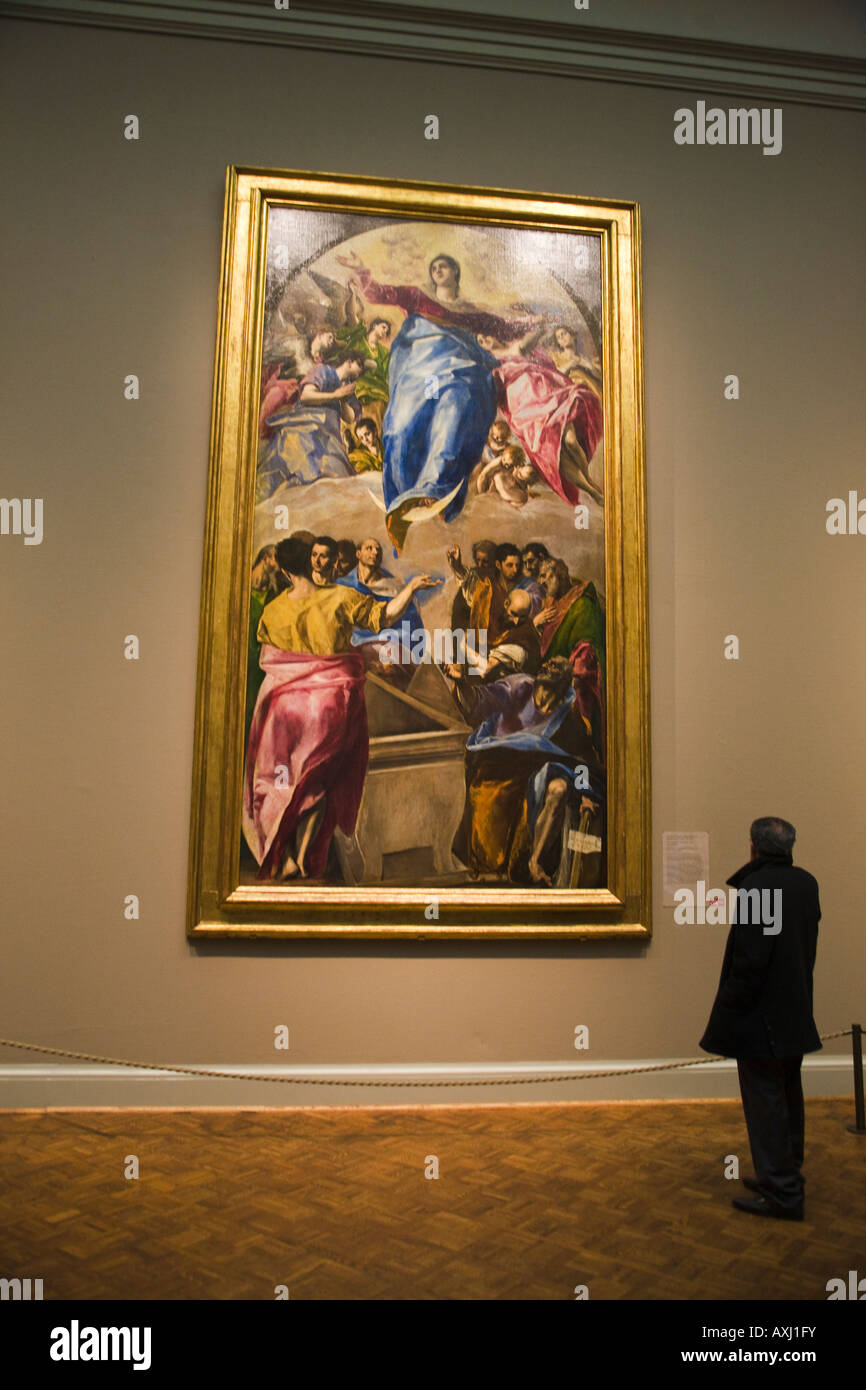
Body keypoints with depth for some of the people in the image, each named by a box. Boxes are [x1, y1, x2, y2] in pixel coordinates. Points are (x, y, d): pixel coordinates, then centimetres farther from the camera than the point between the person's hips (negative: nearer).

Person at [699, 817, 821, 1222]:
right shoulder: (806, 883, 3)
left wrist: (731, 1007, -13)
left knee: (766, 1102, 1)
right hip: (796, 1015, 9)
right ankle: (787, 1177, 33)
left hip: (762, 1018, -9)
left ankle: (781, 1194, 9)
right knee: (788, 1098, 20)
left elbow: (750, 958, -24)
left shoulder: (756, 885, -22)